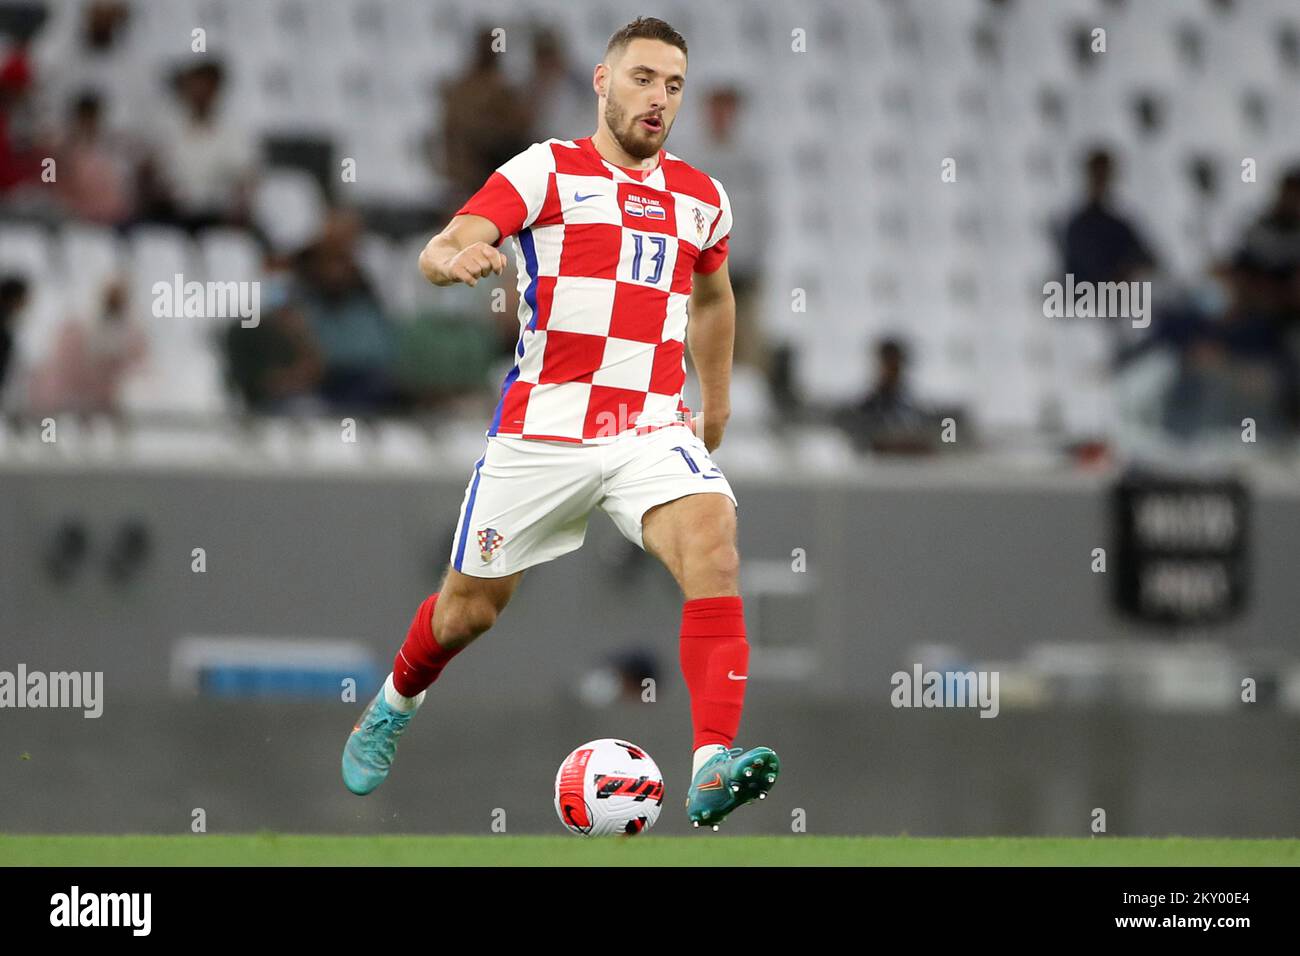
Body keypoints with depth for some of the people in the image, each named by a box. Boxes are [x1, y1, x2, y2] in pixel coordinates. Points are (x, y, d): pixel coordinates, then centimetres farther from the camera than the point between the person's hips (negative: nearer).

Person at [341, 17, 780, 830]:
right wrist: (457, 257, -39)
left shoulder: (702, 199, 11)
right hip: (542, 427, -2)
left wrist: (717, 406, 32)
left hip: (653, 429, 2)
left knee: (713, 542, -27)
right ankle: (392, 707, 45)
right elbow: (438, 252, -15)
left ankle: (714, 769, -37)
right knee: (471, 608, 10)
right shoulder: (548, 171, -3)